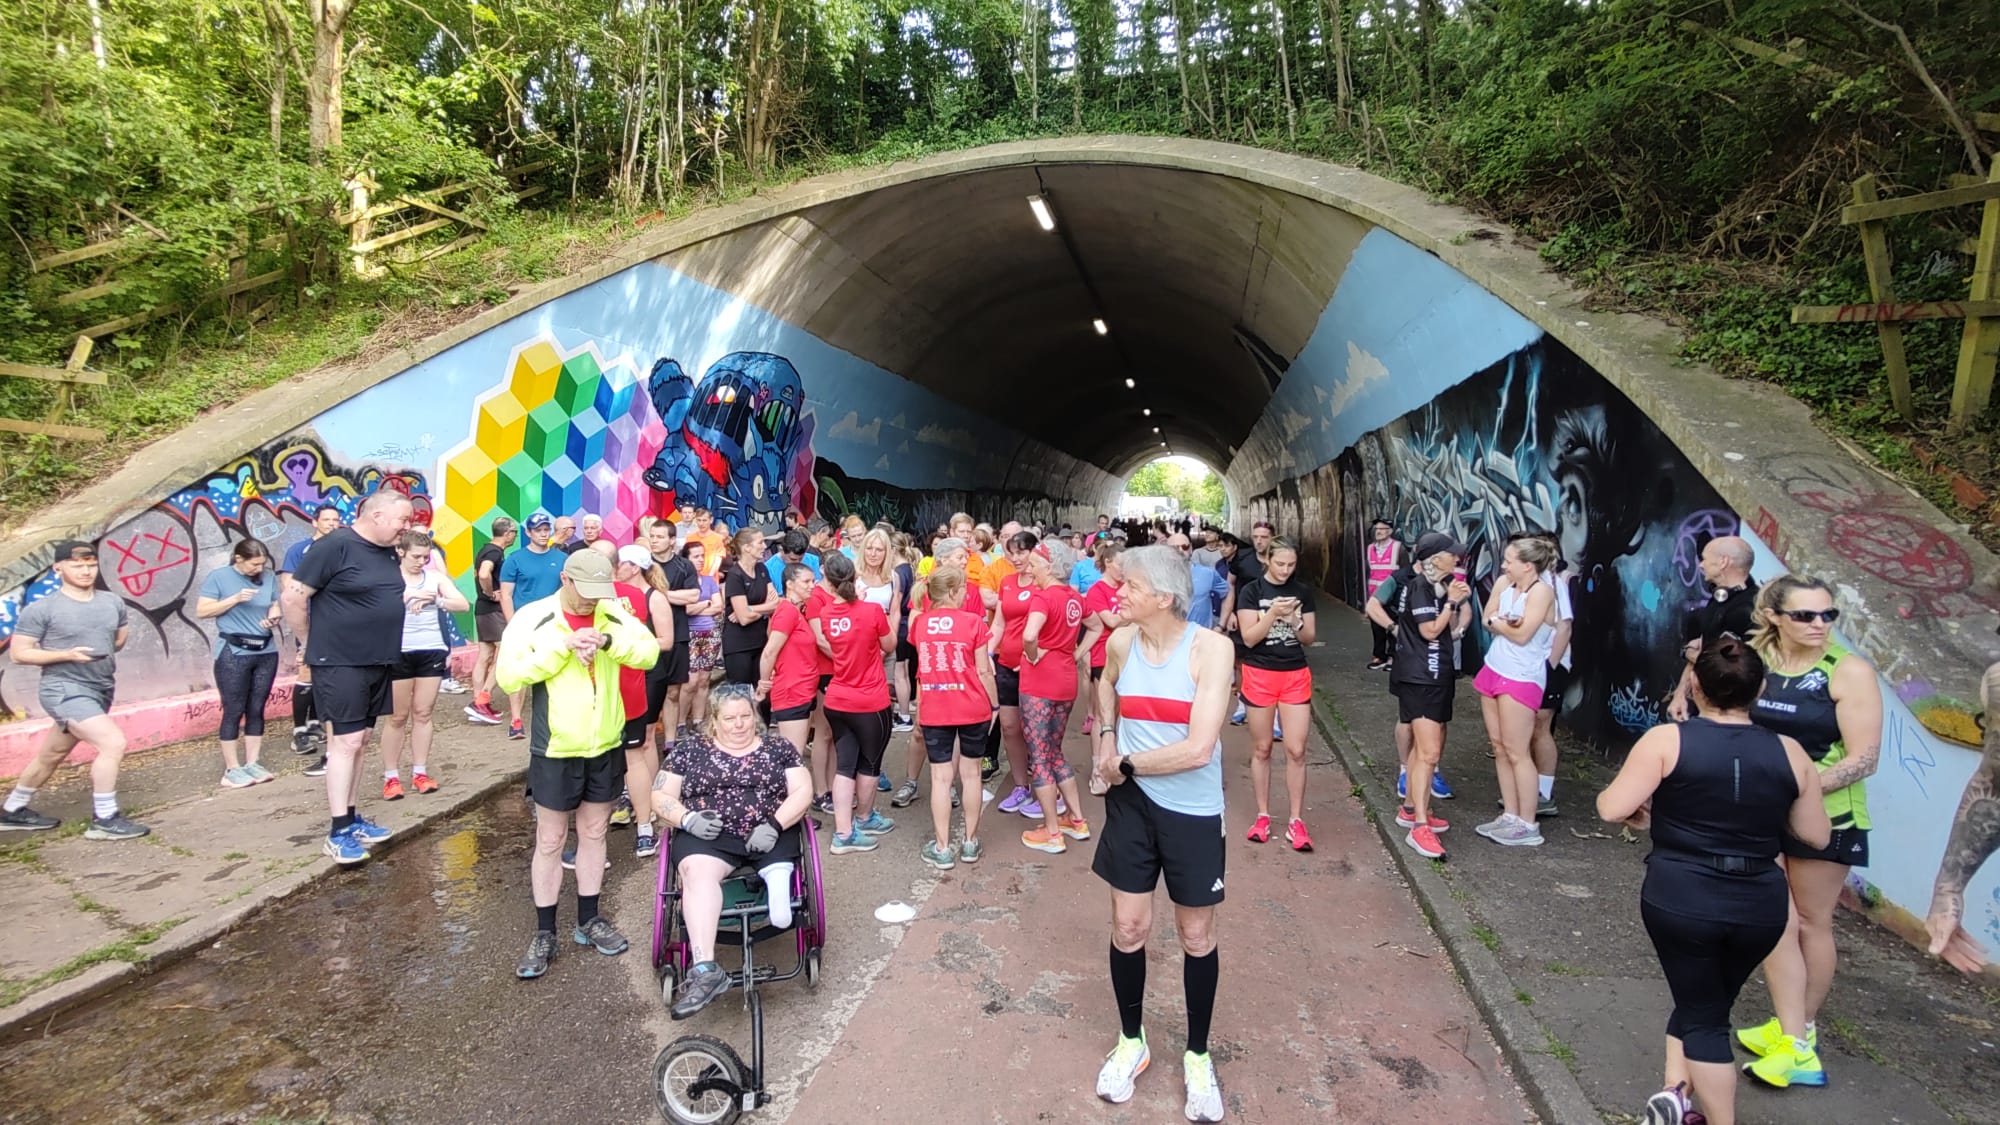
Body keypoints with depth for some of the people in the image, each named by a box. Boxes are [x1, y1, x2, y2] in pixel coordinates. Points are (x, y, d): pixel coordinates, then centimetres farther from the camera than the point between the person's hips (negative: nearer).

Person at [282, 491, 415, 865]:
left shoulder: (390, 552, 9)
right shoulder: (336, 545, -15)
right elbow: (293, 597, -14)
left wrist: (417, 596, 7)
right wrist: (316, 642, -6)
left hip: (378, 662, 8)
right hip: (340, 663, -8)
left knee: (360, 740, 13)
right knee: (347, 740, -7)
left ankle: (352, 818, 23)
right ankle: (338, 832, 0)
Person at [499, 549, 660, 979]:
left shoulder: (613, 615, 0)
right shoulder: (532, 618, -10)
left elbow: (650, 652, -10)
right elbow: (508, 677, -17)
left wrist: (606, 641, -26)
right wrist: (562, 646, -25)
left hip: (605, 746, 4)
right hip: (555, 750, -3)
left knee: (594, 833, 15)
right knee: (550, 840, 6)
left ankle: (589, 921, 29)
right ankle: (544, 934, 19)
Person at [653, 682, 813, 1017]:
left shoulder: (778, 746, 12)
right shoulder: (689, 749, 13)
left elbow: (802, 791, 4)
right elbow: (661, 796, 11)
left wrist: (774, 825, -13)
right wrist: (688, 819, -10)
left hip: (768, 834, 3)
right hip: (707, 837, -3)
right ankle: (706, 970, -43)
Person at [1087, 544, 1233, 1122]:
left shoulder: (1211, 647, -18)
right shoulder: (1121, 642, -5)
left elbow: (1198, 749, -25)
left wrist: (1125, 764, -13)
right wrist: (1106, 733, 5)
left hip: (1192, 812, -3)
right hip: (1131, 802, 3)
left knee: (1197, 936, 11)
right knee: (1128, 928, 9)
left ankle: (1197, 1055, 32)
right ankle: (1131, 1042, 33)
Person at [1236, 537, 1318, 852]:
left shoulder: (1303, 592, 5)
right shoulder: (1251, 591, -4)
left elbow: (1310, 638, 6)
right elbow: (1248, 637, -11)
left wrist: (1294, 621, -14)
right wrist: (1272, 613, -23)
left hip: (1296, 675, 2)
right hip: (1260, 675, -2)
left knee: (1296, 751, -2)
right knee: (1261, 749, 8)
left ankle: (1296, 821, 8)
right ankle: (1263, 816, 19)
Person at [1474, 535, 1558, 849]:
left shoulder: (1541, 591, -16)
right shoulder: (1504, 583, 5)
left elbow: (1522, 635, -20)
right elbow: (1487, 620, 5)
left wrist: (1497, 622, -5)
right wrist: (1504, 622, -15)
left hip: (1521, 678, -8)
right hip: (1494, 670, 8)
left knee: (1517, 752, -3)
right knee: (1499, 747, 11)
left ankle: (1528, 826, 6)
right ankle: (1510, 815, 21)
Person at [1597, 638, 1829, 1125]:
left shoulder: (1667, 739, -12)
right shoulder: (1788, 752, -2)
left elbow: (1611, 808, -15)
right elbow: (1816, 835, 7)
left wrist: (1642, 810, 7)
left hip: (1680, 899, -3)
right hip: (1759, 905, 3)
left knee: (1701, 1011, 16)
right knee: (1710, 1000, 23)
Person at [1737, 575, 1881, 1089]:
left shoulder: (1849, 672, -13)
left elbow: (1863, 759, -15)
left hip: (1824, 815, -3)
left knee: (1812, 923, 12)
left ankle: (1800, 1029, 27)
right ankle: (1796, 1044, 12)